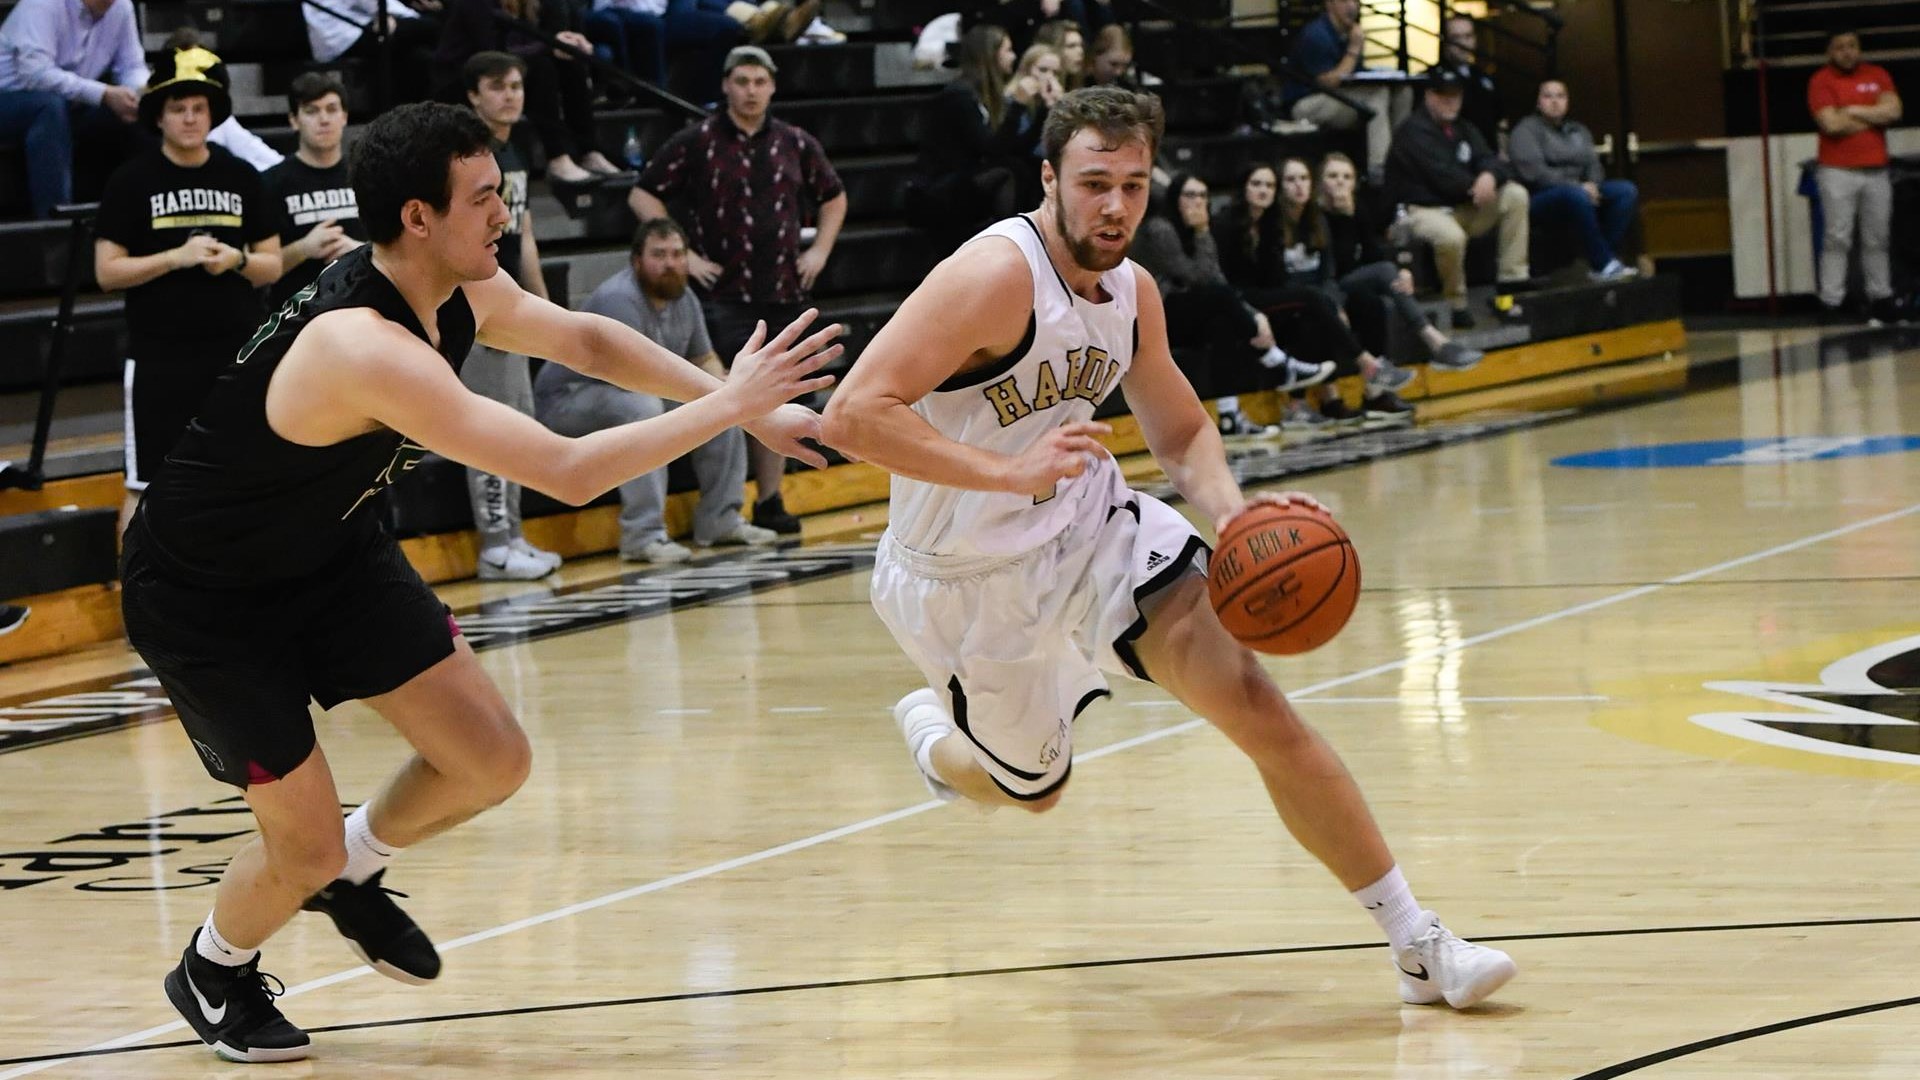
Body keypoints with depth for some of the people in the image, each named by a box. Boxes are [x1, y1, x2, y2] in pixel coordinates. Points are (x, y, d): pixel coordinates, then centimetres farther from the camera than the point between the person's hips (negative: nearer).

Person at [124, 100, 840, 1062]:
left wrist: (746, 405, 4)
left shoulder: (463, 293, -11)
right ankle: (212, 974, 29)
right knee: (306, 847, -4)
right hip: (204, 596, -8)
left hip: (330, 551, 8)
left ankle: (352, 873, 31)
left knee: (492, 762, 2)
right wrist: (726, 406, -33)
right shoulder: (363, 348, -39)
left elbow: (585, 340, 10)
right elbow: (569, 473, -41)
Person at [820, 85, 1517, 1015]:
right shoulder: (995, 277, -26)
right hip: (970, 581, -5)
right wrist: (1009, 471, -40)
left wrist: (1232, 511, -8)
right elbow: (851, 416, -33)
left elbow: (1180, 430, 14)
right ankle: (932, 734, 54)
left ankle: (1418, 945, -9)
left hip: (1091, 529, 5)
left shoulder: (1132, 292, -2)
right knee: (1030, 790, 15)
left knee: (1257, 706, -12)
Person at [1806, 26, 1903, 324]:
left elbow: (1893, 111, -4)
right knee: (1837, 240, -5)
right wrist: (1874, 116, -2)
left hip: (1876, 171, 4)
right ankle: (1831, 303, -5)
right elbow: (1831, 123, -14)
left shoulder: (1877, 75, 11)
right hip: (1838, 172, -4)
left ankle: (1880, 297, 13)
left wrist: (1853, 111, -8)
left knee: (1877, 239, 6)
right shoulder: (1821, 81, -2)